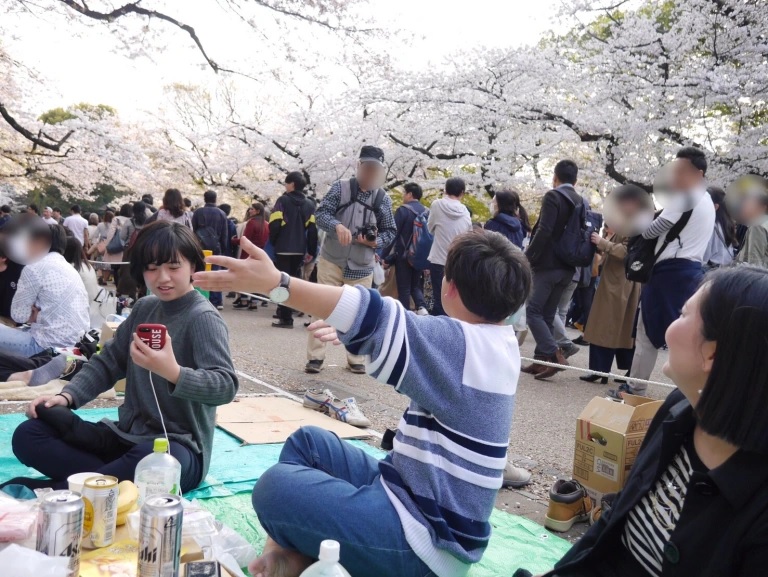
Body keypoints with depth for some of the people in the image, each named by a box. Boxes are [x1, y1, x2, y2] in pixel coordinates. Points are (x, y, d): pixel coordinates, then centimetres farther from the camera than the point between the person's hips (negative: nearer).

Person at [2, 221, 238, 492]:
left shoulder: (203, 318, -13)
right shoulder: (144, 309, 10)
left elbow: (225, 385, -24)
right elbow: (107, 362, 12)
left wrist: (173, 372, -42)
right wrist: (66, 396, -6)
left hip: (178, 445, -7)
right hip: (127, 435, 7)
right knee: (27, 435, -6)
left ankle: (53, 491, -22)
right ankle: (118, 480, -19)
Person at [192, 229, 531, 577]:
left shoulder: (464, 345, -24)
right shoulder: (497, 341, 4)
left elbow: (378, 319, -35)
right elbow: (417, 342, 20)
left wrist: (277, 283, -38)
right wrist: (347, 331, 24)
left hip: (427, 535, -10)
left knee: (275, 488, -20)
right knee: (308, 442, 15)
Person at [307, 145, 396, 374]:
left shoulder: (383, 199, 1)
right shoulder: (341, 187, -4)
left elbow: (390, 231, 6)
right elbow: (321, 214, -9)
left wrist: (376, 242, -15)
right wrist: (337, 225, -29)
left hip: (362, 267, 2)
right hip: (332, 261, -1)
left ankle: (355, 359, 19)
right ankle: (315, 356, 8)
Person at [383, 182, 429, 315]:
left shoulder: (403, 210, -10)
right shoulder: (427, 211, 7)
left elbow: (393, 234, -12)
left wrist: (386, 256, -7)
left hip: (403, 255, -5)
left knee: (404, 289, 2)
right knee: (416, 285, 15)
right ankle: (422, 307, -7)